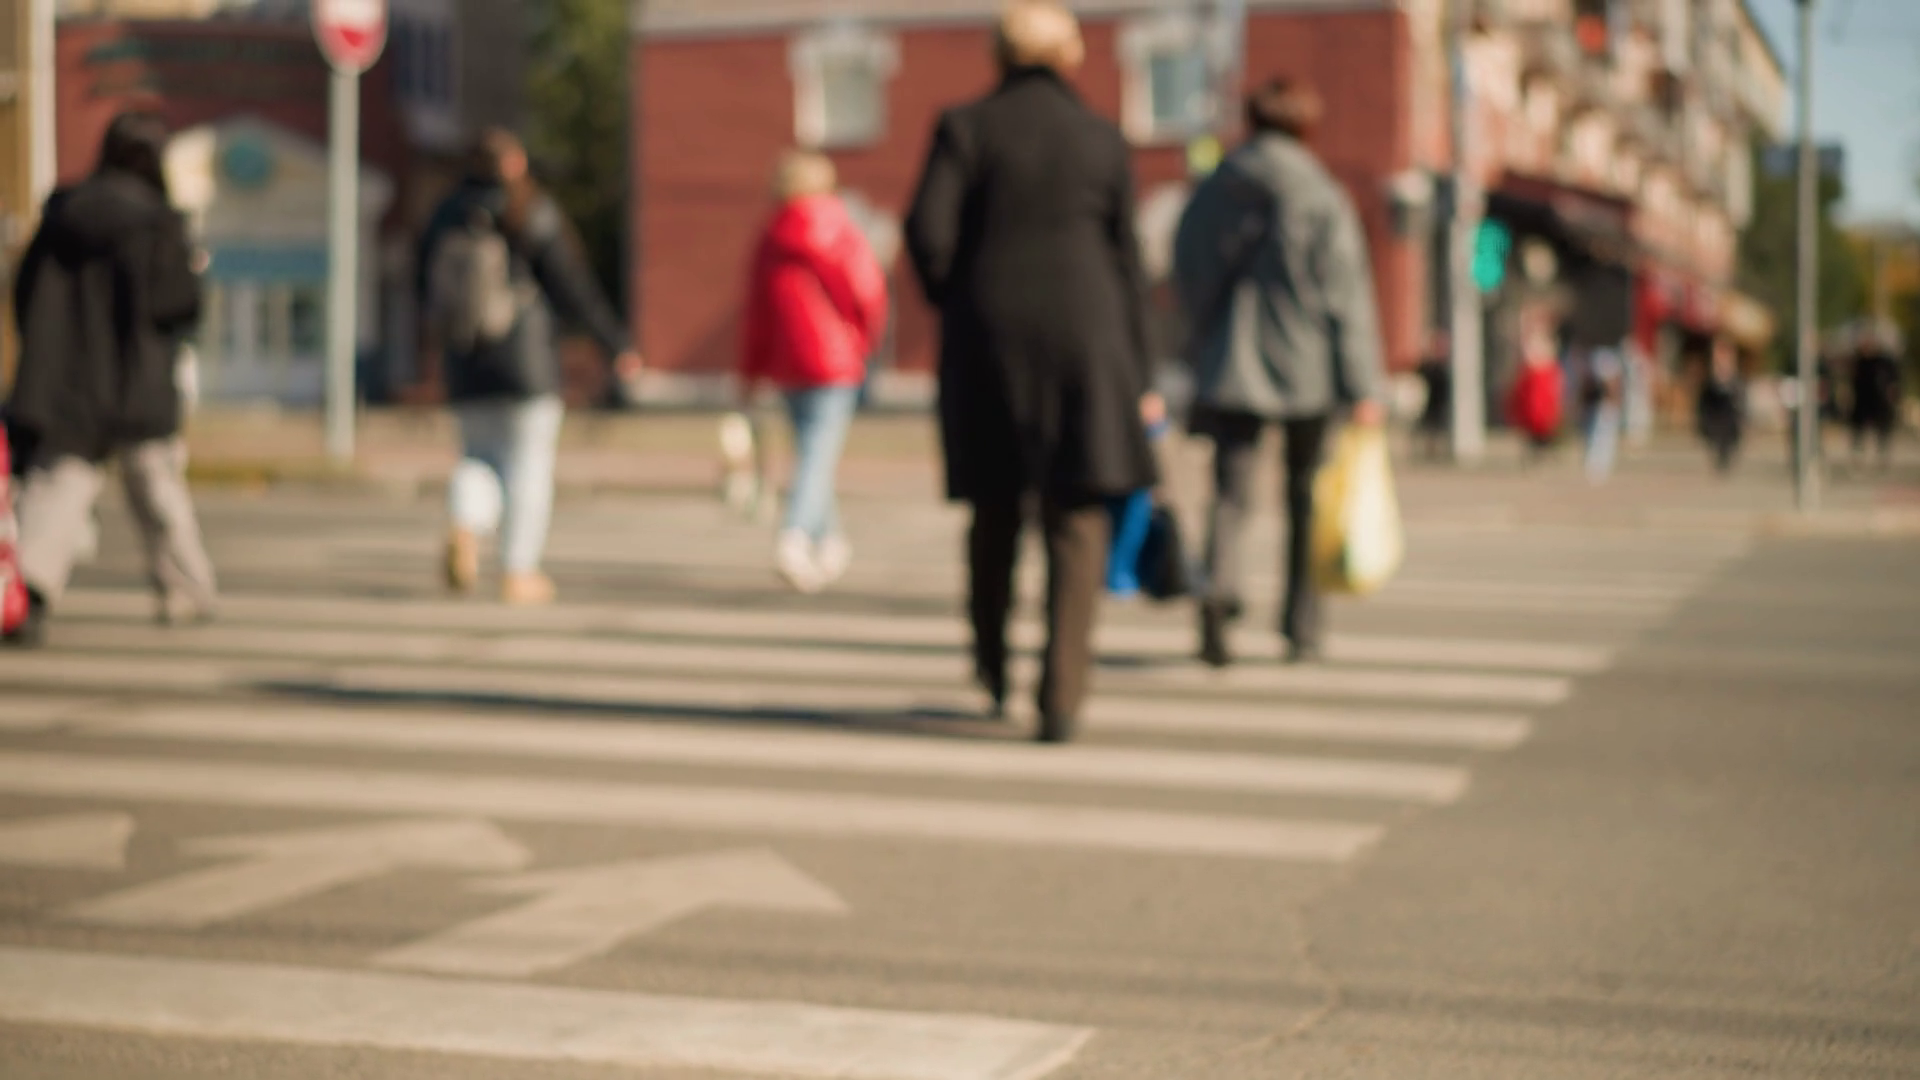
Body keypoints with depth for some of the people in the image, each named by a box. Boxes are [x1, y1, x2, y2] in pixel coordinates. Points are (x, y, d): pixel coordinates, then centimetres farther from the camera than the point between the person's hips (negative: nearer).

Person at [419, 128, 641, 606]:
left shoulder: (446, 215, 3)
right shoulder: (533, 217, -10)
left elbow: (426, 288, 10)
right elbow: (573, 289, -10)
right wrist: (617, 345, -3)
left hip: (465, 369, 4)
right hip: (526, 364, -4)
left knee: (480, 459, 15)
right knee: (529, 464, 6)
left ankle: (463, 527, -15)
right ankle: (519, 574, 6)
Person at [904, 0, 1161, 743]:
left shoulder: (966, 127, 1)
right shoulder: (1104, 140, 5)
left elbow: (927, 228, -11)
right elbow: (1123, 262, 5)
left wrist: (952, 305, 7)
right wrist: (1140, 379, 9)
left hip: (988, 337, 1)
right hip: (1083, 339, 0)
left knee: (996, 503, 19)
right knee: (1075, 521, 1)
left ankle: (992, 667, 31)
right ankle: (1061, 698, -9)